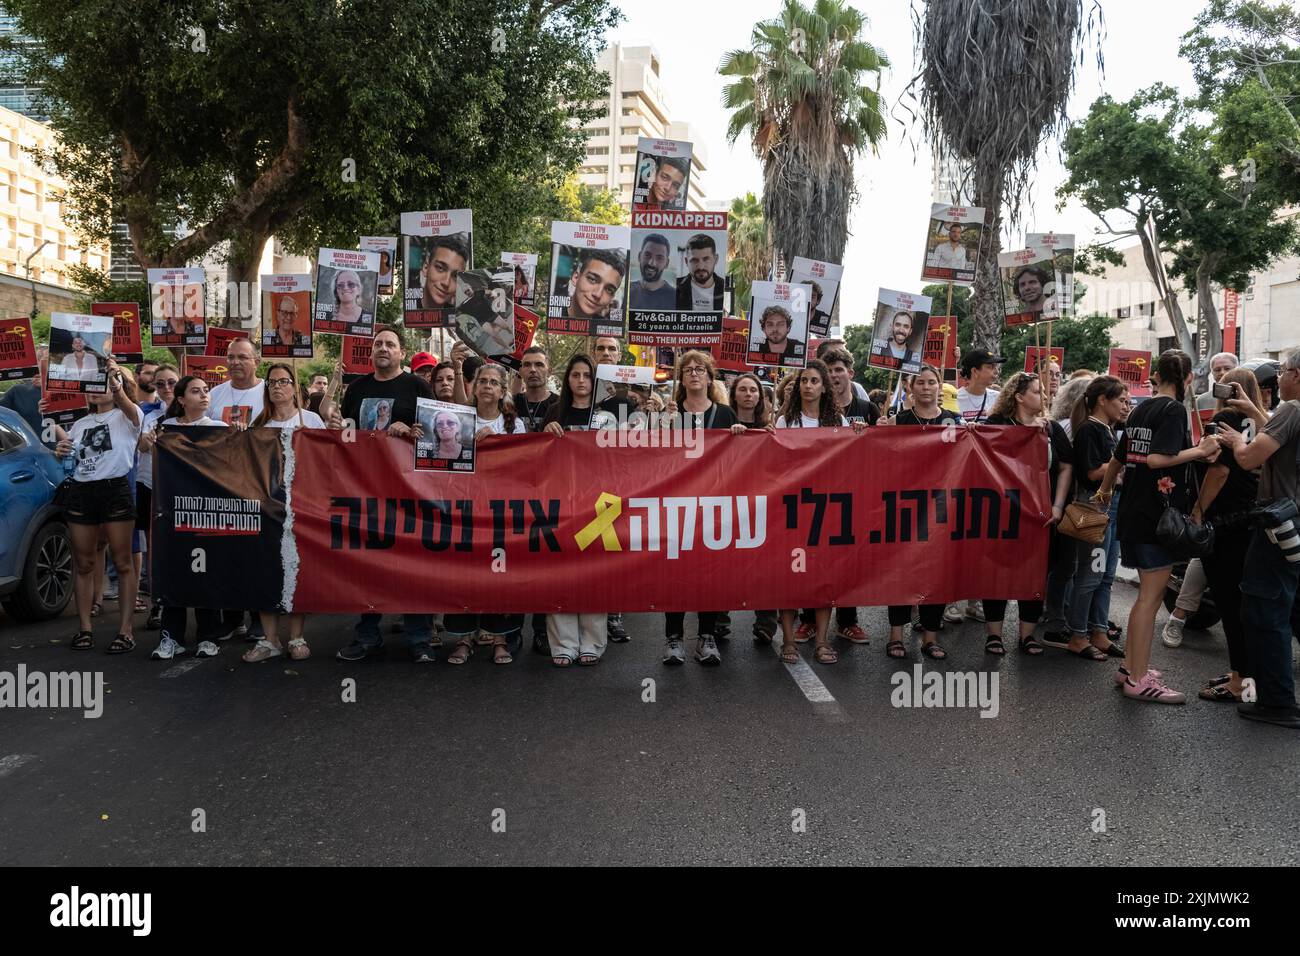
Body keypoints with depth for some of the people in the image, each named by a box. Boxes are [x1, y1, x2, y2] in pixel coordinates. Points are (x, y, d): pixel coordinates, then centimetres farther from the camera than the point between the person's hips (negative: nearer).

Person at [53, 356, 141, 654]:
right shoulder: (80, 424, 19)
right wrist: (60, 452, 1)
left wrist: (115, 377, -41)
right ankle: (84, 628, 15)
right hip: (81, 493, 6)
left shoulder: (128, 416, 2)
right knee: (84, 564, 8)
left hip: (116, 490, -6)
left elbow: (125, 403, -22)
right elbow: (68, 460, 25)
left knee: (123, 563, -2)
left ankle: (125, 630, 0)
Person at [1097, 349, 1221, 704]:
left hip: (1134, 512, 8)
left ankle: (1131, 668, 22)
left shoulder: (1140, 409, 12)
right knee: (1151, 597, -3)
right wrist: (1200, 450, -17)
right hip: (1159, 513, -8)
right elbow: (1157, 459, -24)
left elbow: (1119, 458, 22)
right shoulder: (1174, 410, -11)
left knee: (1147, 594, 16)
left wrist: (1105, 490, 37)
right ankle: (1138, 680, 1)